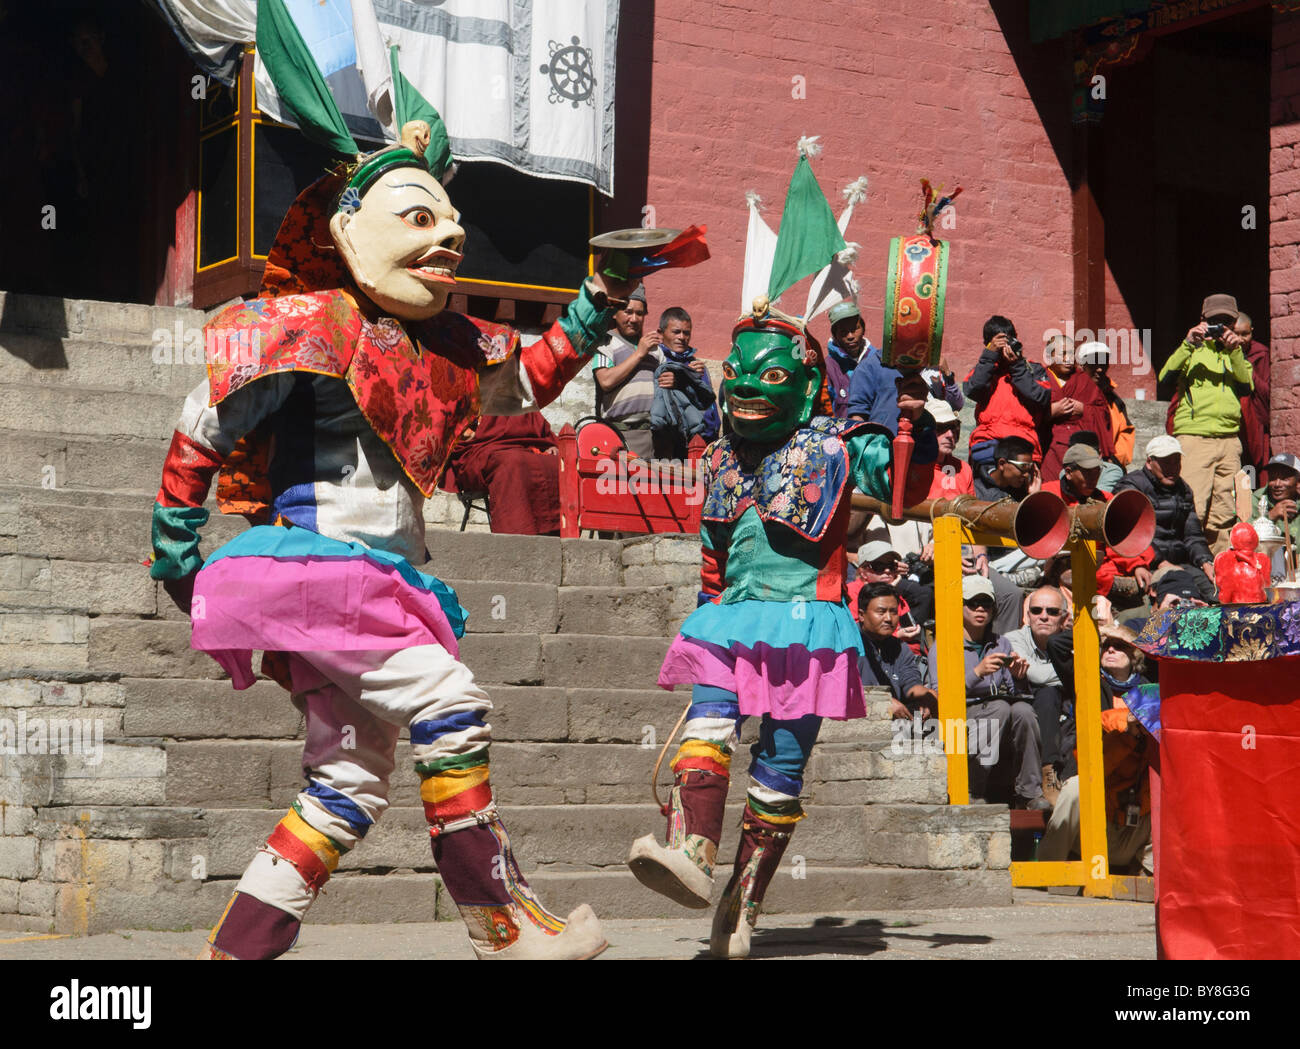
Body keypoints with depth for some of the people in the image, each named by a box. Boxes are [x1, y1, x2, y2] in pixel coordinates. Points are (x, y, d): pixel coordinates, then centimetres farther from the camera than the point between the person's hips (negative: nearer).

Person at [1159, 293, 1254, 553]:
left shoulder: (1237, 354, 20)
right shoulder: (1193, 351, 10)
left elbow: (1247, 385, 2)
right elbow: (1165, 377, -8)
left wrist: (1234, 351, -9)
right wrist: (1188, 344, -15)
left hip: (1229, 440, 4)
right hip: (1193, 437, -4)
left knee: (1225, 513, 3)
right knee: (1193, 510, -15)